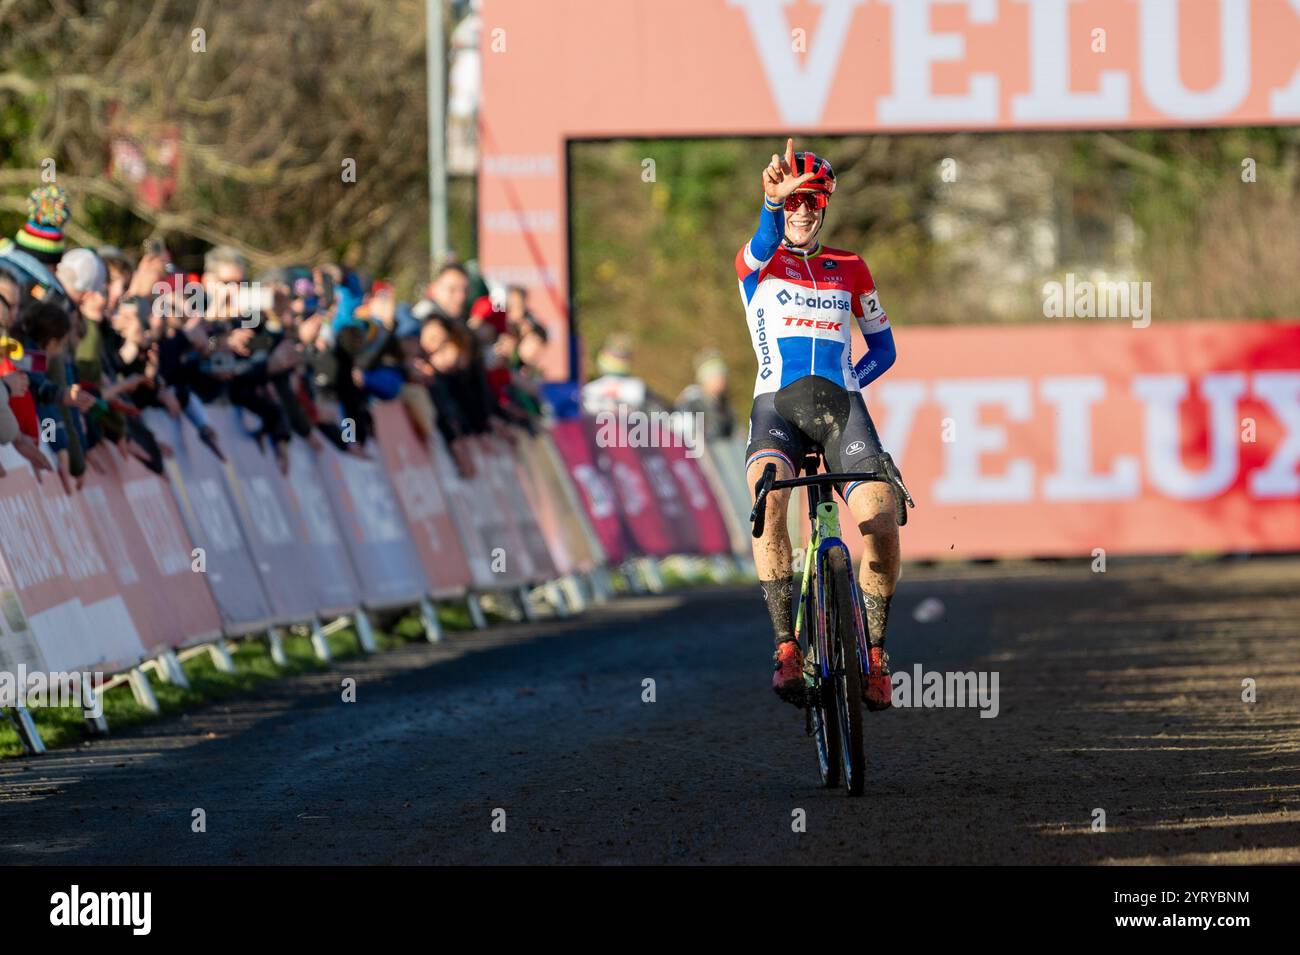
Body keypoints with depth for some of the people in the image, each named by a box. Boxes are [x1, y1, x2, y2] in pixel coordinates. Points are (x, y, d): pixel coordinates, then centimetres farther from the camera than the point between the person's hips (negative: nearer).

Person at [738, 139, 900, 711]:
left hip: (841, 405, 2)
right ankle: (786, 647, -31)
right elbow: (767, 241, -16)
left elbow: (882, 346, 23)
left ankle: (874, 649, -1)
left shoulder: (850, 270, 18)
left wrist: (848, 382, 1)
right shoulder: (757, 263, 9)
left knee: (881, 522, -22)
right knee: (769, 498, -34)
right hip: (777, 405, -2)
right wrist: (773, 199, -40)